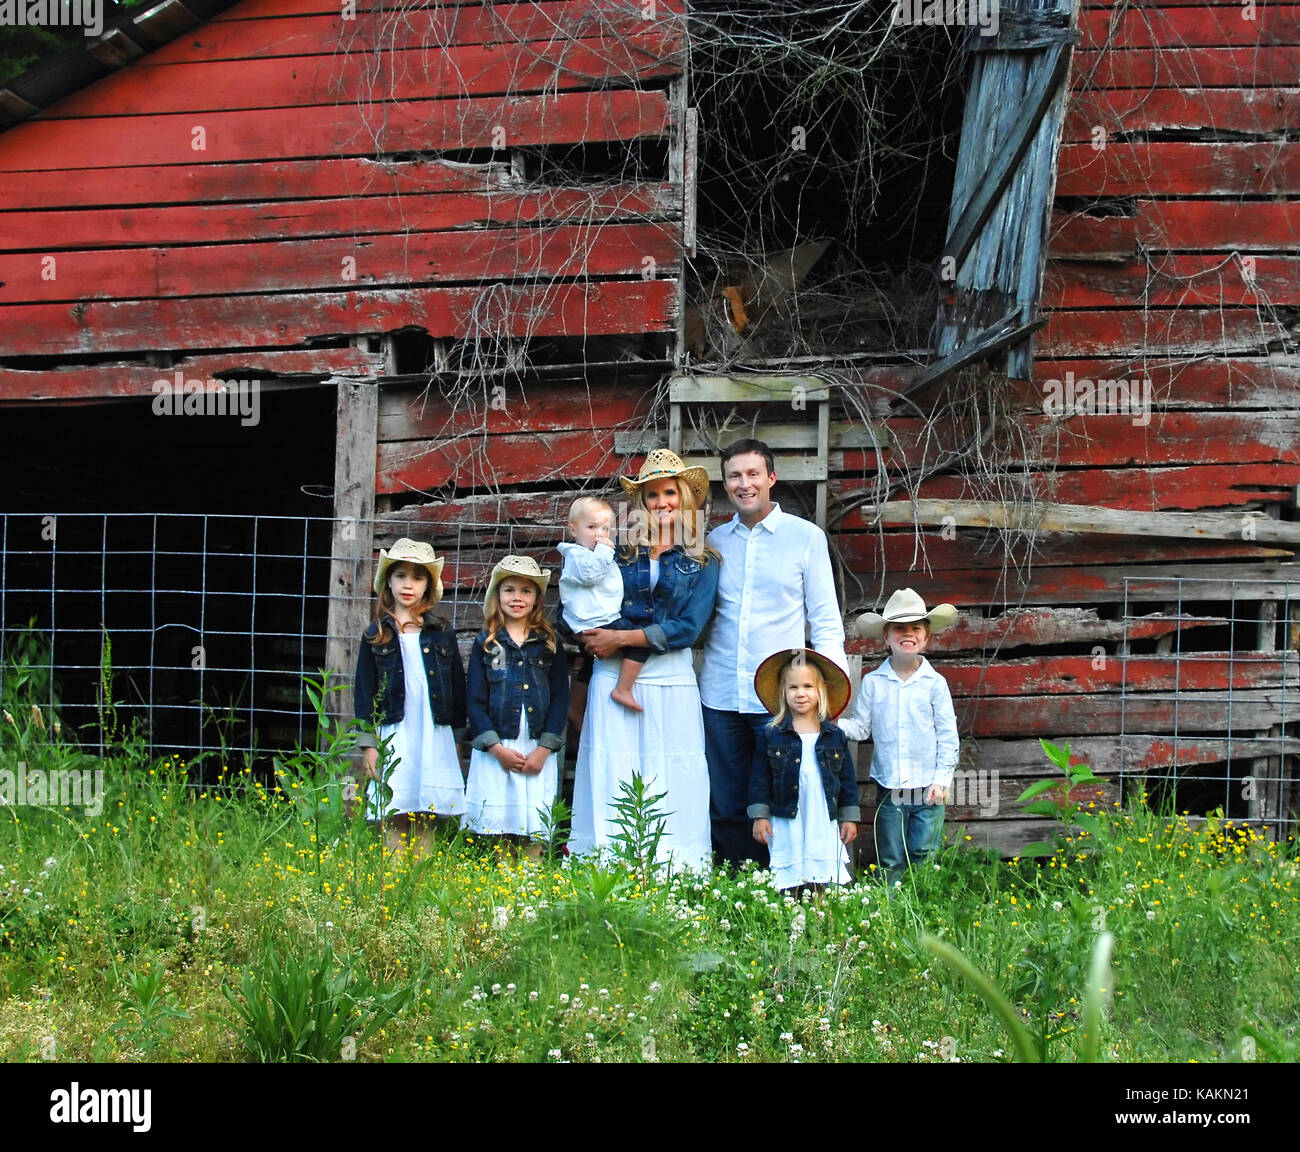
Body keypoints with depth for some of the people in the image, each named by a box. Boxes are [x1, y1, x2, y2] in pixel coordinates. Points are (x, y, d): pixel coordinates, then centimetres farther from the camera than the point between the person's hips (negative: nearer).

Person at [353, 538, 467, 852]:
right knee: (395, 824, -4)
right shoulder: (376, 636, 6)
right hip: (393, 736, -1)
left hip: (435, 738, 1)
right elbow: (364, 691, 7)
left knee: (425, 825, 2)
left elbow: (457, 686, 12)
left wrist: (457, 739, 10)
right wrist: (368, 745, 1)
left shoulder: (442, 634, 8)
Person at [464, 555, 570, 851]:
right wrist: (497, 748, -8)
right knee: (497, 827, 0)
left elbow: (560, 697, 4)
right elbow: (475, 701, 2)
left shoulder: (549, 643, 7)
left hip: (538, 751, 1)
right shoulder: (486, 643, 5)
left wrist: (543, 750, -6)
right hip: (495, 752, 0)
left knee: (534, 826, -1)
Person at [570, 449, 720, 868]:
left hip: (671, 680, -1)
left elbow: (688, 628, -6)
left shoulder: (702, 563, 6)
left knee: (670, 784, -3)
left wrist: (622, 638, -11)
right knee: (611, 777, -2)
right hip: (613, 677, 1)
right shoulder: (619, 554, 10)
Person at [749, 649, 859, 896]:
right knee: (788, 888, -3)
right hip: (786, 826, -1)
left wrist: (850, 818, 8)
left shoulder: (835, 736, 7)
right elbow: (759, 779, 3)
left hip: (824, 825, 1)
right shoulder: (770, 735, 2)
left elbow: (848, 779, 11)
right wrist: (759, 816, -2)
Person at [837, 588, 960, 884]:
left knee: (924, 857, 1)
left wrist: (942, 779, -4)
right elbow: (860, 728, 6)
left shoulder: (935, 683, 0)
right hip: (889, 789, 1)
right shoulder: (872, 682, 3)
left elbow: (948, 736, 2)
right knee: (890, 862, 6)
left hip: (928, 789, -1)